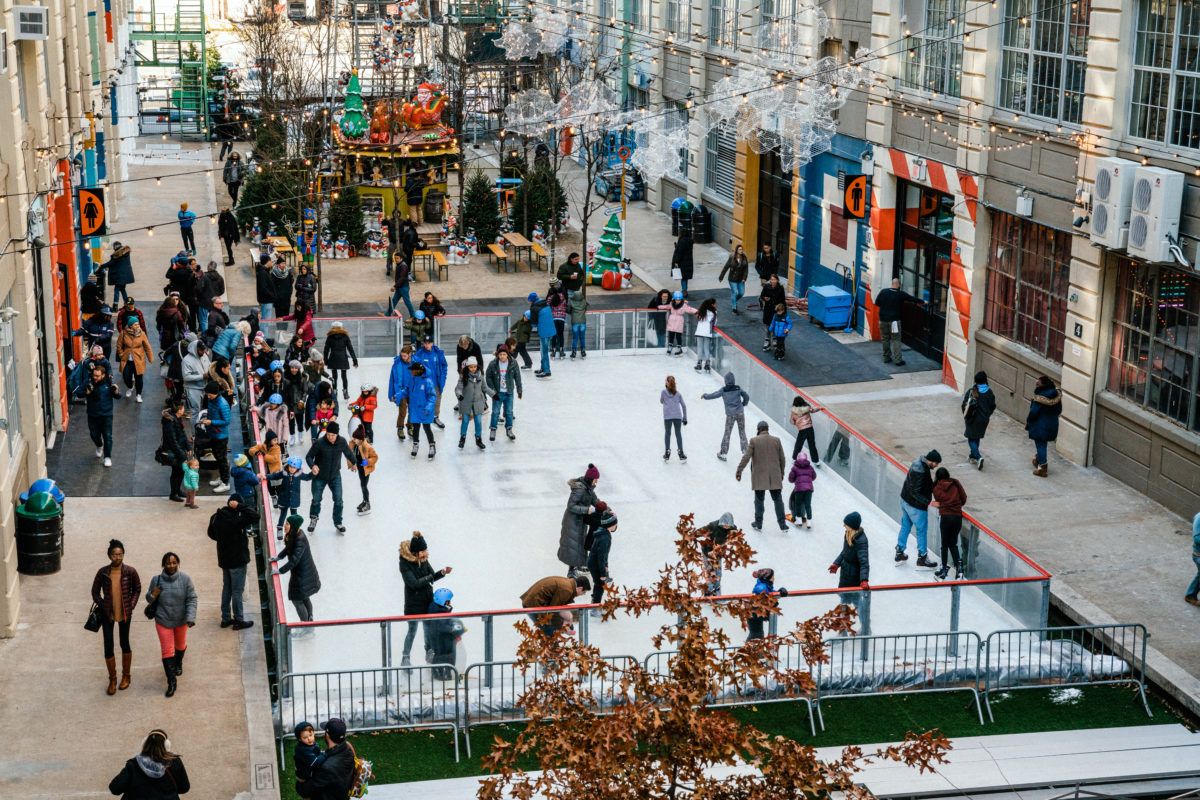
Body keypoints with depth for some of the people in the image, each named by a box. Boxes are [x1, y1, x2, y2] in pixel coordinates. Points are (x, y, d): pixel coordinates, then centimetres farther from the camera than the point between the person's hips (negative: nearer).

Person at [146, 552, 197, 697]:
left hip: (181, 620, 1)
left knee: (180, 645, 24)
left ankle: (178, 664, 56)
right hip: (163, 621, -1)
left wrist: (191, 617, -23)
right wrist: (152, 595, -22)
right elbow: (149, 599, 3)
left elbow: (192, 599, -12)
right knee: (167, 650, -3)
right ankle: (171, 682, 4)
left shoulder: (185, 579, -14)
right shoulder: (157, 580, -11)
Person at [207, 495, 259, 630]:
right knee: (237, 590, 3)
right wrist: (239, 507, -27)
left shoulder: (215, 517, -2)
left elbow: (211, 534, 13)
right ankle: (239, 620, 13)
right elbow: (255, 516, -33)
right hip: (237, 560, -7)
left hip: (223, 558, 7)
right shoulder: (235, 520, -27)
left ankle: (225, 618, 26)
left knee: (226, 588, 18)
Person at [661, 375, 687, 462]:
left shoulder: (663, 392, 0)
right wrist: (685, 418, 16)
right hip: (678, 416, 2)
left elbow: (661, 401, 17)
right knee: (678, 434, 7)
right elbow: (683, 405, 10)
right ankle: (681, 453, 4)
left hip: (667, 416, -1)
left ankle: (667, 453, 11)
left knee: (667, 433, 10)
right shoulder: (678, 393, 7)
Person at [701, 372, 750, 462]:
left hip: (730, 414, -2)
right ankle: (745, 451, 17)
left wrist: (704, 396, 11)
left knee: (727, 433, 6)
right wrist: (743, 404, 23)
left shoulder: (723, 390, -8)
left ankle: (723, 453, 9)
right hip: (740, 413, 2)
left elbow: (713, 395, -6)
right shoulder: (738, 388, -2)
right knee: (742, 433, 13)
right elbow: (746, 397, 4)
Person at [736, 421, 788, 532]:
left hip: (759, 477, -2)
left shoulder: (754, 441, -7)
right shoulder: (776, 440, 1)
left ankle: (758, 523, 18)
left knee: (759, 500, 11)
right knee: (778, 499, 9)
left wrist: (739, 471, -4)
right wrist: (782, 473, 17)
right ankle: (782, 524, 8)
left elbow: (746, 457, -11)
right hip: (775, 477, 2)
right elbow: (782, 459, 5)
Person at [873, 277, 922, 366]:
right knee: (896, 340, 0)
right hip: (894, 320, -3)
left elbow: (876, 303, 6)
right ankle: (898, 360, -3)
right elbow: (912, 299, 7)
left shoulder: (883, 291, 0)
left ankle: (886, 357, 20)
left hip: (883, 319, 3)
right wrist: (922, 302, 22)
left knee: (885, 339, 13)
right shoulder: (901, 294, -6)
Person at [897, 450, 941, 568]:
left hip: (904, 499, 10)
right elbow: (915, 493, -30)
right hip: (915, 505, -9)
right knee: (922, 529, 6)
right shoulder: (920, 472, -31)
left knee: (905, 526, 22)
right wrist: (930, 502, -30)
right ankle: (922, 558, 17)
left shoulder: (919, 463, -1)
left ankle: (899, 552, 34)